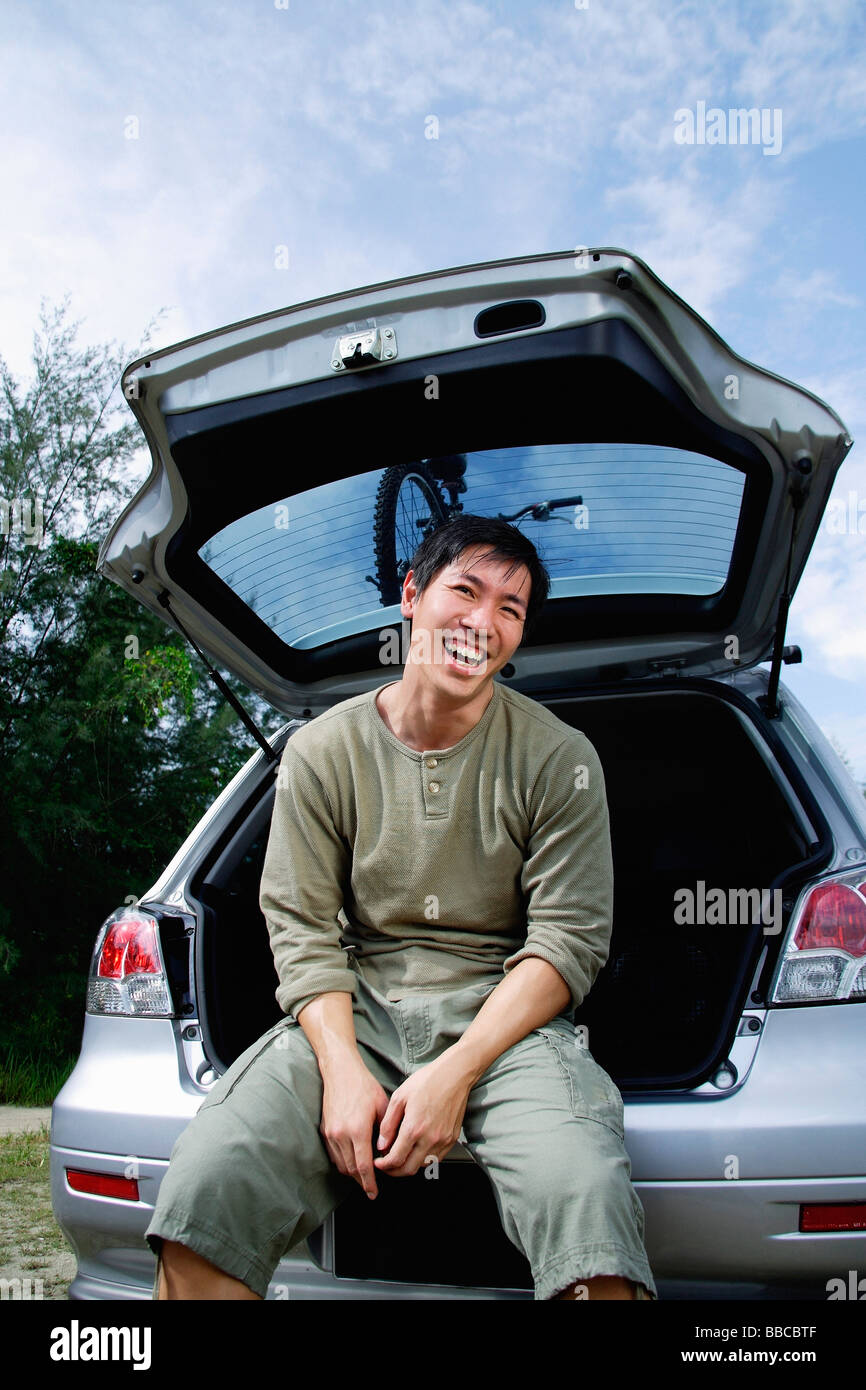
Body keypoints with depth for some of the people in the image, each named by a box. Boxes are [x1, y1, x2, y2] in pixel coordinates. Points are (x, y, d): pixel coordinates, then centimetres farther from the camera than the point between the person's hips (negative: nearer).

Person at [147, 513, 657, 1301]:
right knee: (206, 1184, -21)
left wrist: (456, 1073, -16)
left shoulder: (558, 757, -1)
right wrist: (344, 1071, -15)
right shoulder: (323, 751, 3)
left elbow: (570, 938, -5)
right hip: (358, 1008, 2)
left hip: (505, 1014, -1)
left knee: (584, 1196, -32)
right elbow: (303, 932, 2)